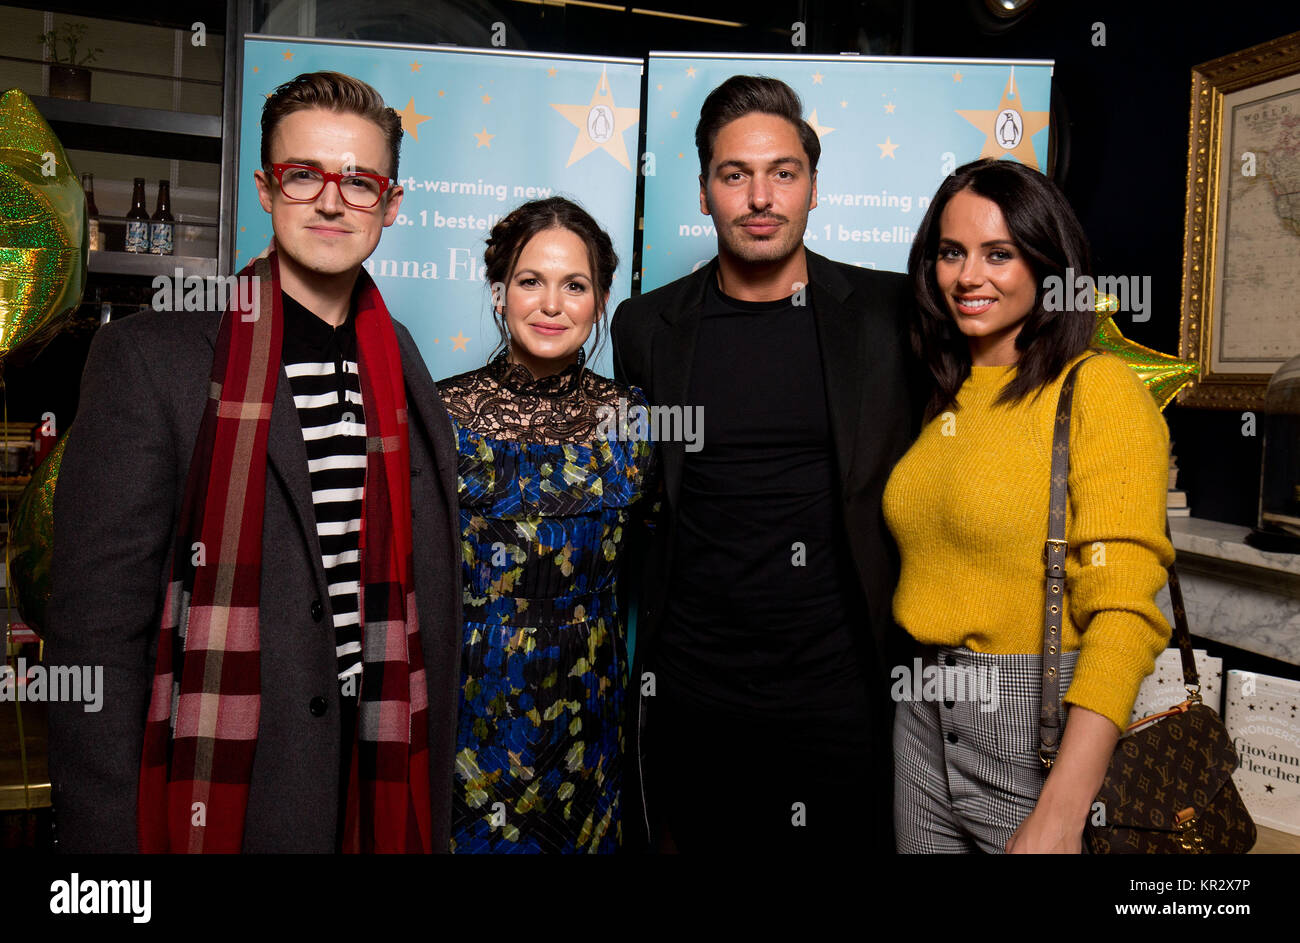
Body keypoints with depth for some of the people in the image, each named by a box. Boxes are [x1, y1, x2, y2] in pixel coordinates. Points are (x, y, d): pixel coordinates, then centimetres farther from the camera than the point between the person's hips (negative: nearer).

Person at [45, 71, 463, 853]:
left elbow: (430, 611, 7)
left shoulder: (406, 368, 4)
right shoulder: (148, 356, -9)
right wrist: (107, 833, -12)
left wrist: (433, 817, 9)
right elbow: (98, 629, -11)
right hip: (210, 808, -4)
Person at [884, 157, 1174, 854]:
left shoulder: (1099, 389, -12)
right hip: (925, 718, 6)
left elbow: (1123, 611, -19)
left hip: (1047, 726, -6)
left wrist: (1058, 816, -25)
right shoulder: (946, 398, 8)